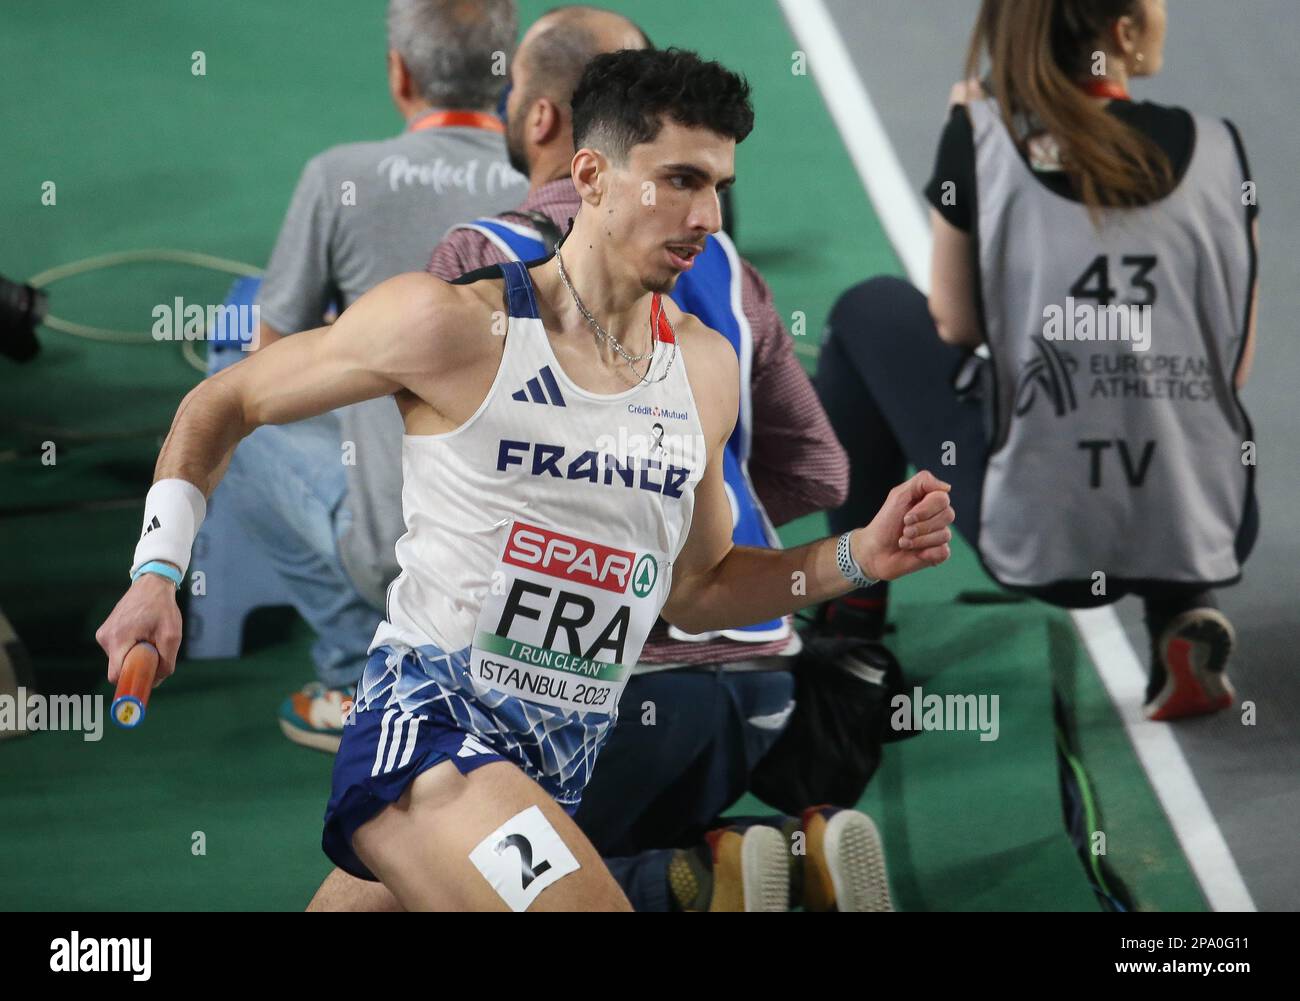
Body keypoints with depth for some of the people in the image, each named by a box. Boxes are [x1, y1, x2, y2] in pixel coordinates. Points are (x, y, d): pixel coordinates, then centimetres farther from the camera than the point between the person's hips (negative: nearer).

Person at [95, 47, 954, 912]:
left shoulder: (707, 368, 10)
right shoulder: (454, 324, -8)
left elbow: (697, 589, 22)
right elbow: (222, 404, 2)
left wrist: (859, 558, 8)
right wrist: (158, 573, -8)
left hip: (562, 768, 7)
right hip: (428, 719, -7)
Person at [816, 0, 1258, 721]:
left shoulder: (984, 140, -11)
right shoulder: (1219, 151, -5)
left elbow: (954, 327, 1)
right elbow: (1236, 364, 3)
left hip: (1037, 542, -1)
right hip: (1205, 541, 1)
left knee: (870, 313, 22)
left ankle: (855, 604, 30)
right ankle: (1182, 615, 12)